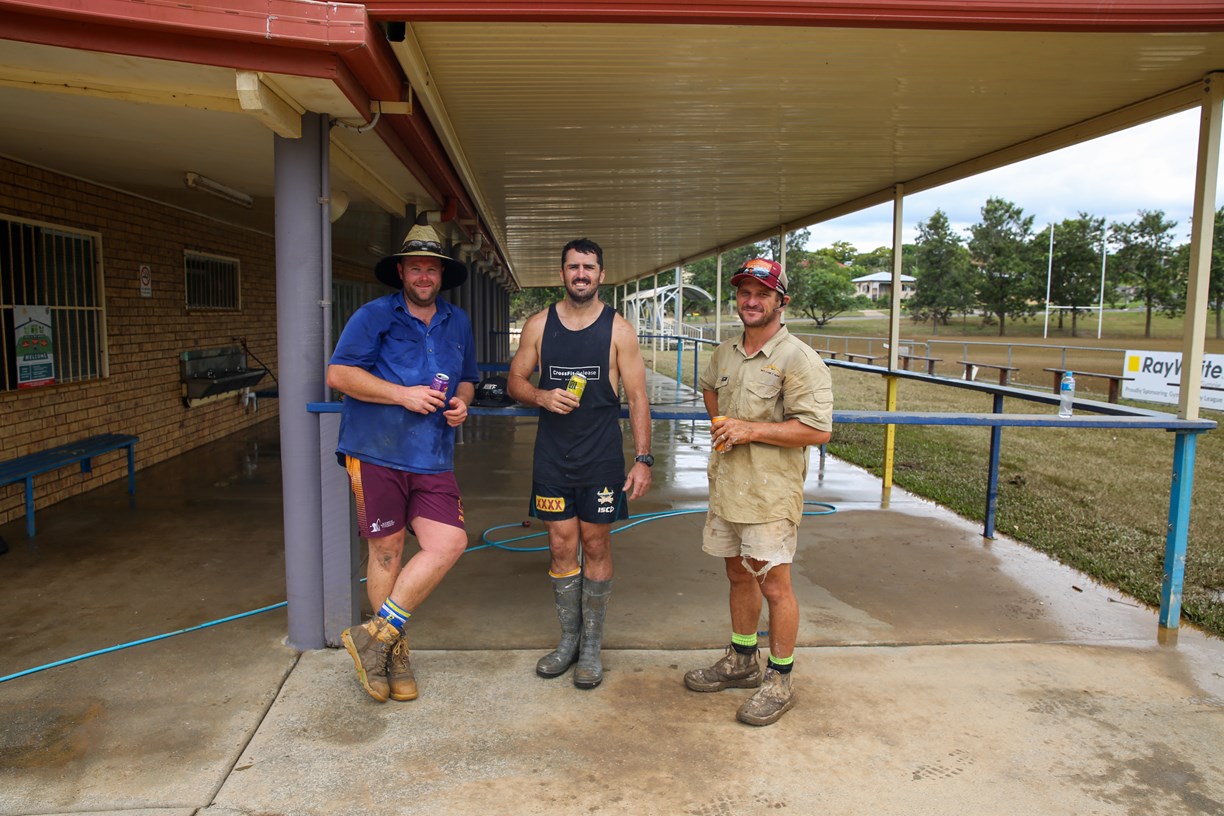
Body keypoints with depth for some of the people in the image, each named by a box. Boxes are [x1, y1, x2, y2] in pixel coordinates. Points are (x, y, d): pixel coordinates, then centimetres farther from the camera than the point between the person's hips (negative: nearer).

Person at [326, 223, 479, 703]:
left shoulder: (458, 323, 16)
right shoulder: (374, 316, 0)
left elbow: (466, 379, 27)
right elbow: (337, 374, -7)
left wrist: (461, 402, 3)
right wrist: (404, 394, -13)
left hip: (433, 458, 4)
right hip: (377, 451, -4)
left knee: (449, 543, -9)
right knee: (386, 550, 3)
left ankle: (377, 636, 5)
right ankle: (393, 653, 22)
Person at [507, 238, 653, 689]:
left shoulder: (618, 330, -1)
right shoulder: (539, 324, 6)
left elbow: (637, 397, -1)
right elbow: (515, 380, 11)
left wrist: (643, 458, -9)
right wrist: (542, 397, -12)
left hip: (601, 457, -2)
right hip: (552, 455, 2)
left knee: (596, 545, 5)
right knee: (561, 546, 7)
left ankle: (592, 646, 19)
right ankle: (568, 639, 24)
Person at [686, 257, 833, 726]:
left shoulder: (797, 360, -14)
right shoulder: (725, 353, 9)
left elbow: (818, 429, -20)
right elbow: (708, 385, 31)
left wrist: (751, 430, -19)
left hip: (770, 494, -7)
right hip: (726, 488, 7)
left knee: (774, 585, 1)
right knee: (738, 575, 19)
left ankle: (779, 682, 17)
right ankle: (741, 661, 36)